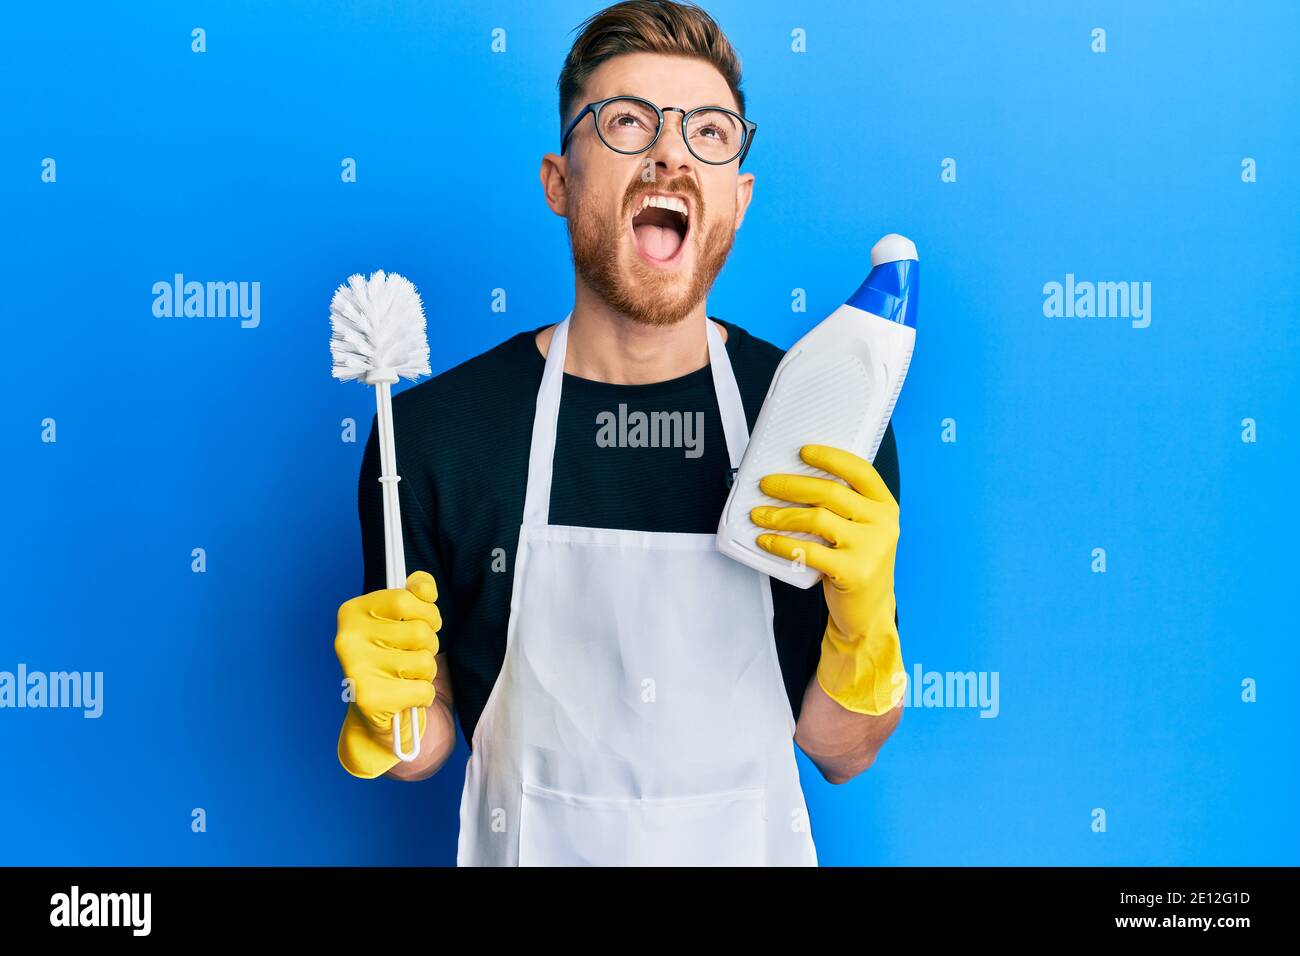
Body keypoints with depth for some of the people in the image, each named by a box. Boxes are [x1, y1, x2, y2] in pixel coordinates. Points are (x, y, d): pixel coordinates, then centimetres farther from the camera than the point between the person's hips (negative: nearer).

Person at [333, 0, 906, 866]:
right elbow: (424, 747, -3)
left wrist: (865, 622, -23)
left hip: (752, 848, 1)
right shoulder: (435, 428, -15)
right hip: (529, 848, 0)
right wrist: (385, 715, -23)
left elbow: (840, 754, -5)